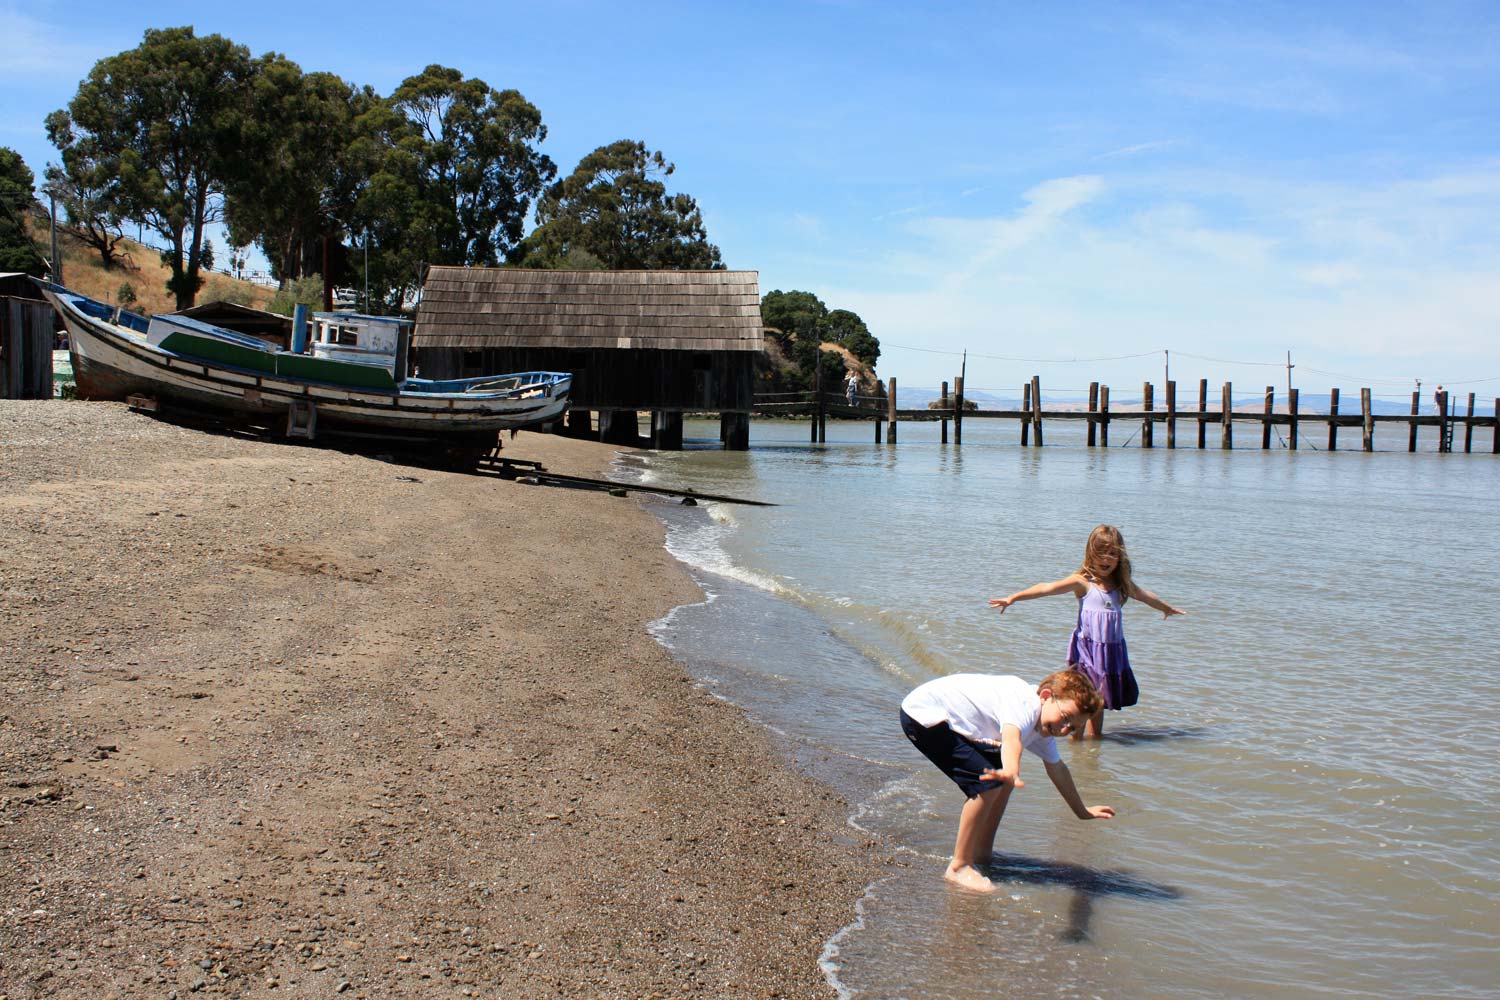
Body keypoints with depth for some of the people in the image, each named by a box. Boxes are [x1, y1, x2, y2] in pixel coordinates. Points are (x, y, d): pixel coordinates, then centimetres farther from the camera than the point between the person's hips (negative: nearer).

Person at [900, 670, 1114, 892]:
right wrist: (1011, 772, -68)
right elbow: (1011, 737, -48)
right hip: (922, 715, -11)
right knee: (988, 784, -19)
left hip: (952, 721, 11)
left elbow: (1057, 769, 21)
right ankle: (959, 867, -9)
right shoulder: (1025, 705, -26)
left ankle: (982, 854, 24)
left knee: (1004, 780, 12)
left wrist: (1082, 812, 29)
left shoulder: (1042, 726, 5)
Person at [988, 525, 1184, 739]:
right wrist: (1013, 597, -29)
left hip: (1112, 649, 5)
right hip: (1087, 648, -5)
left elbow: (1145, 595, 29)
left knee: (1100, 697, 14)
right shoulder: (1083, 582, -8)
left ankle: (1095, 735, 25)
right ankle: (1076, 738, -1)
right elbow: (1047, 588, -19)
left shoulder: (1121, 584, 10)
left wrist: (1167, 608, 47)